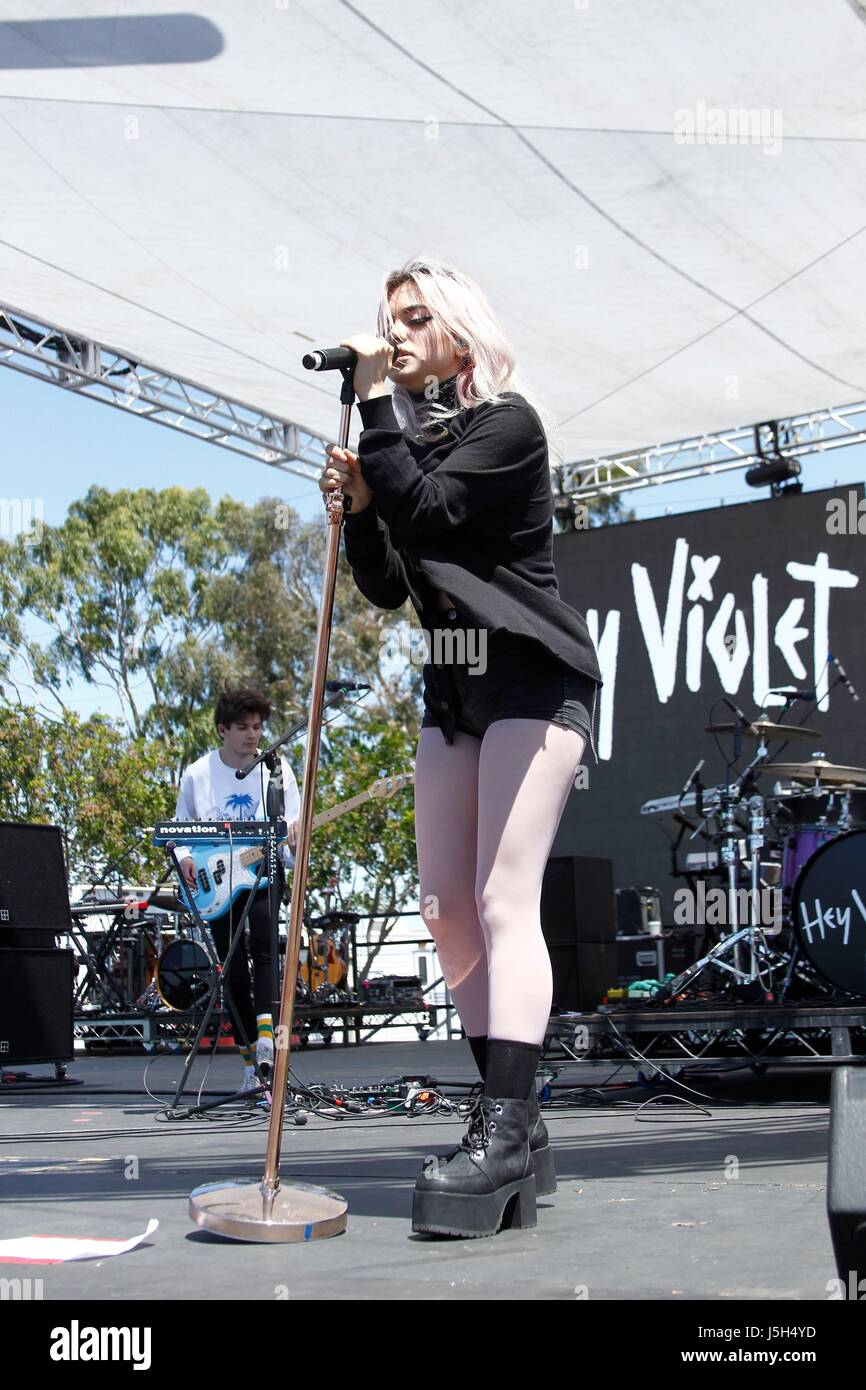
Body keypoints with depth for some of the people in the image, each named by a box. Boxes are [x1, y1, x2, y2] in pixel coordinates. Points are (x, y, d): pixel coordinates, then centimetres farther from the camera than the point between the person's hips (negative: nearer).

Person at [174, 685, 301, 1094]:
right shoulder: (198, 775, 1)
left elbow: (292, 831, -1)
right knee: (233, 968, 1)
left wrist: (294, 844, -24)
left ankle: (265, 1032, -33)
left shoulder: (276, 770, -1)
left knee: (263, 944, -27)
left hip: (263, 872, -1)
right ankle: (251, 1062, 8)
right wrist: (185, 858, -9)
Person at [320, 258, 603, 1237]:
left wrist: (376, 403, -15)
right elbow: (386, 587, 12)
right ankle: (516, 1128, 9)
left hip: (532, 679, -8)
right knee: (447, 910, 3)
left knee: (503, 904, -17)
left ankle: (502, 1133, -19)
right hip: (454, 687, 8)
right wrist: (355, 504, -4)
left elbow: (427, 512, -22)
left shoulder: (506, 421, -7)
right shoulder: (413, 435, 14)